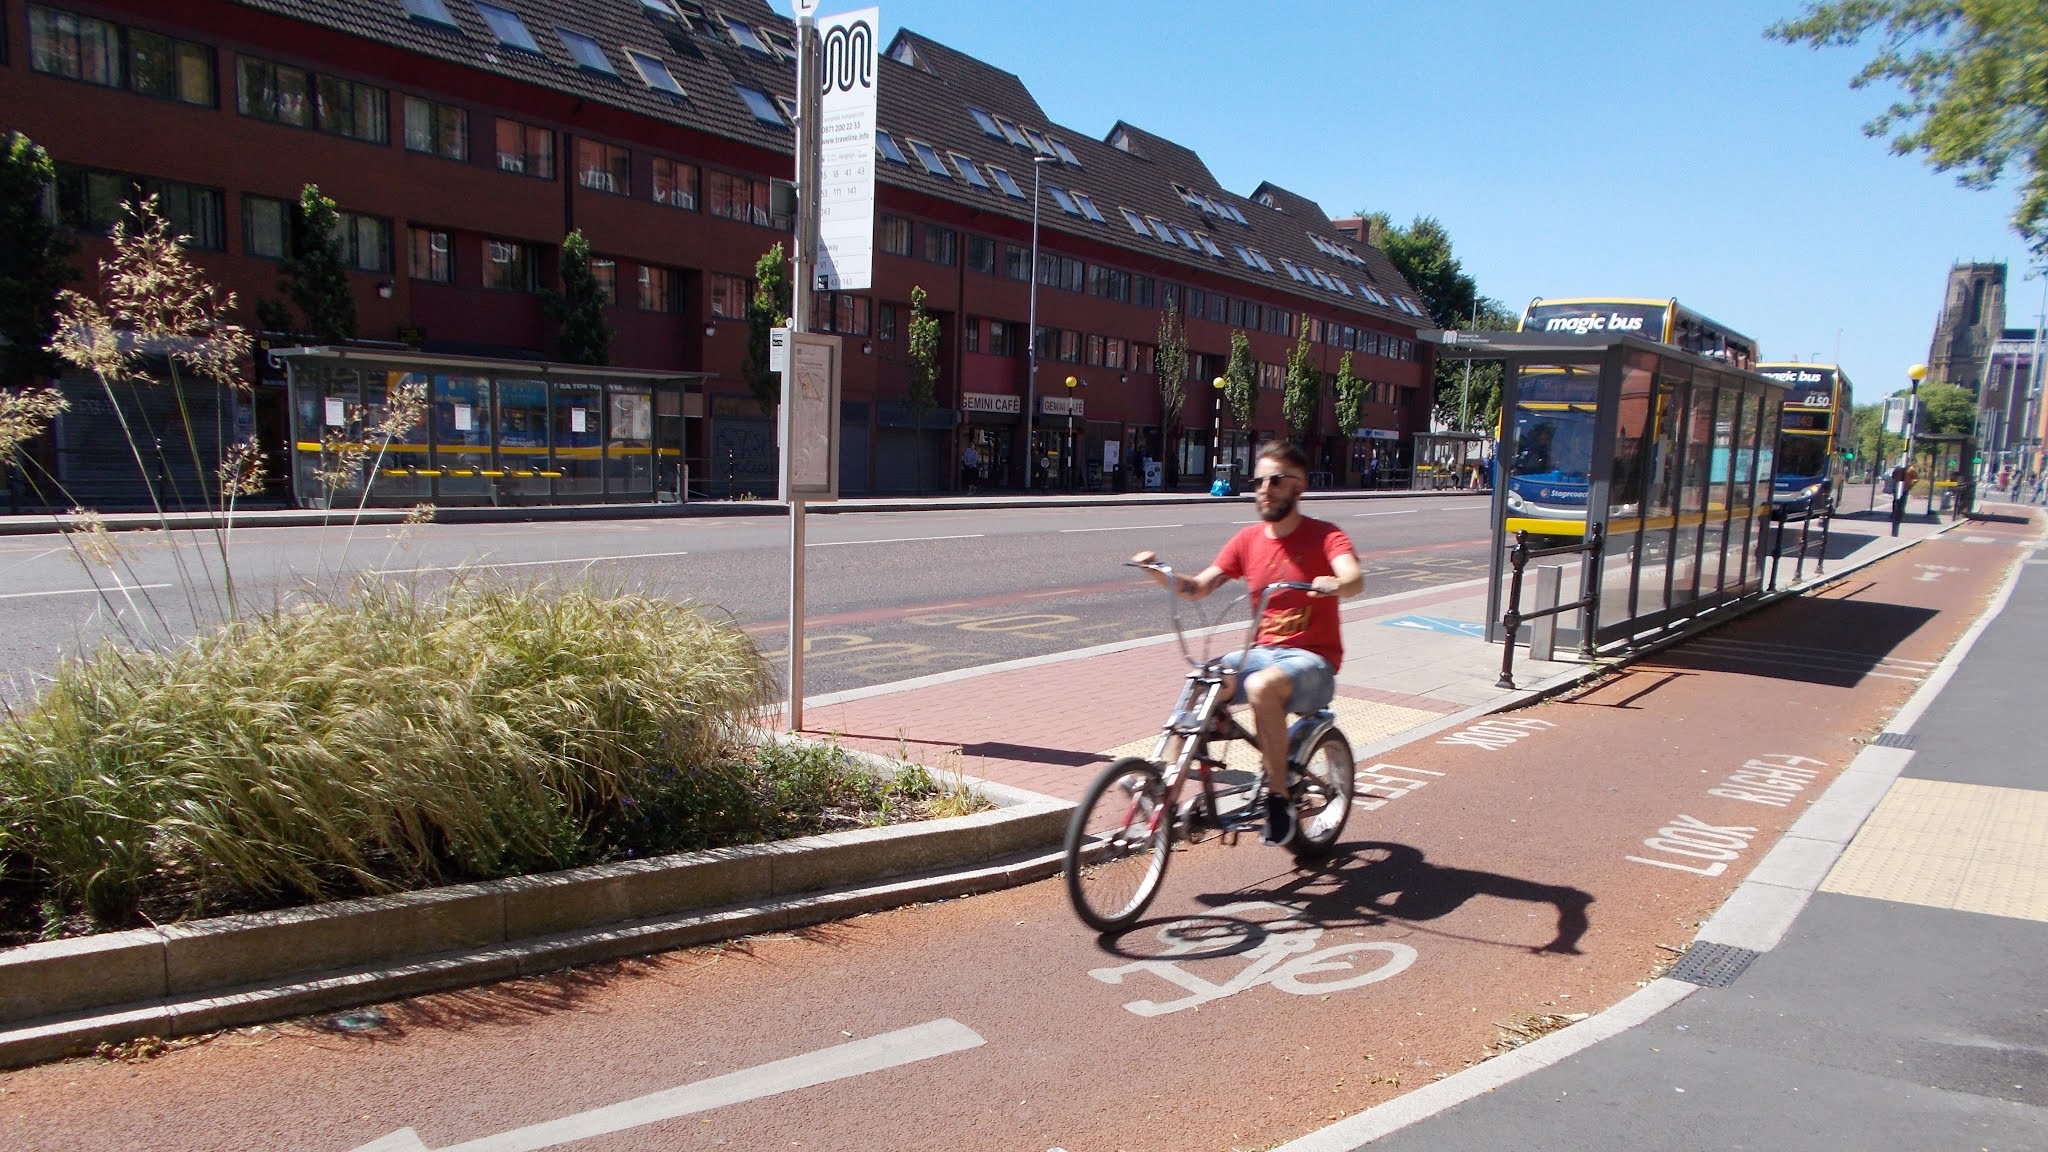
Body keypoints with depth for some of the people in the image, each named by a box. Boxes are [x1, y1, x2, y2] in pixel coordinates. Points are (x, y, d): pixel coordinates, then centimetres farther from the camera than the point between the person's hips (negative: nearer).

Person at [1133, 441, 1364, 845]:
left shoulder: (1324, 535, -6)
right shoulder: (1249, 539, 9)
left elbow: (1355, 578, -26)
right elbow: (1198, 587, 4)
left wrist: (1336, 584, -49)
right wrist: (1161, 573, -14)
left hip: (1312, 660, -5)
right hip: (1262, 652, 5)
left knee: (1261, 686, -36)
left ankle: (1279, 799, -20)